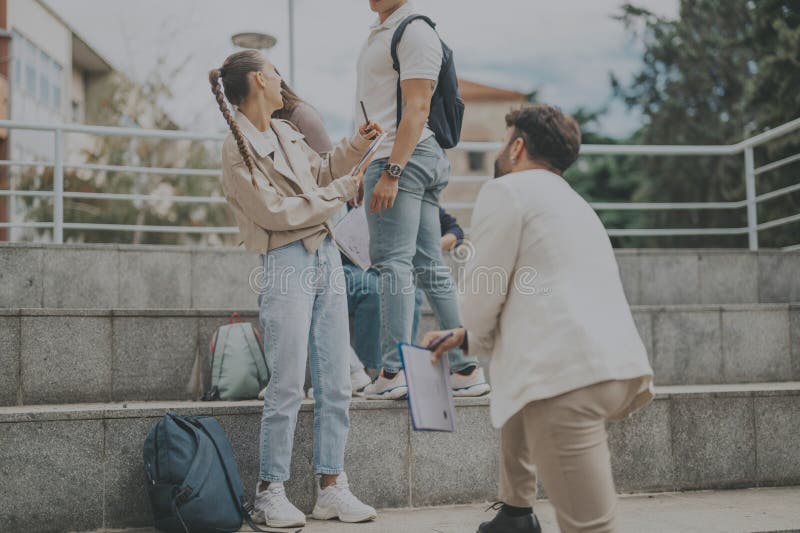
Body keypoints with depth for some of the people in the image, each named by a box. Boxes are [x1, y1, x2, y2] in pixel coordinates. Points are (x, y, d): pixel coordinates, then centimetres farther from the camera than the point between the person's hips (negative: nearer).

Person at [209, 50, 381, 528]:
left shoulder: (286, 132, 14)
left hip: (326, 255, 8)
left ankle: (332, 488, 15)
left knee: (336, 384, 7)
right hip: (287, 264, -8)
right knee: (288, 388, -5)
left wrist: (355, 146, 18)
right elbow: (275, 211, -14)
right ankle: (271, 493, 7)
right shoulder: (238, 148, -9)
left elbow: (320, 173, 30)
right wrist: (341, 190, -9)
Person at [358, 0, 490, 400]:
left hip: (403, 158, -10)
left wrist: (391, 172, -23)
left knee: (392, 261, -12)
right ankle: (467, 370, 10)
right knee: (429, 267, 8)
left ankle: (394, 372, -13)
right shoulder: (379, 33, 23)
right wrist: (362, 176, 25)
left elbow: (417, 108, -16)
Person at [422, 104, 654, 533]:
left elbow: (483, 294, 0)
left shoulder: (505, 190, 3)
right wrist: (464, 338, 42)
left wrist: (473, 340, 23)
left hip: (567, 373, -10)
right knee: (518, 390, 37)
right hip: (621, 366, 10)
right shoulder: (572, 202, 31)